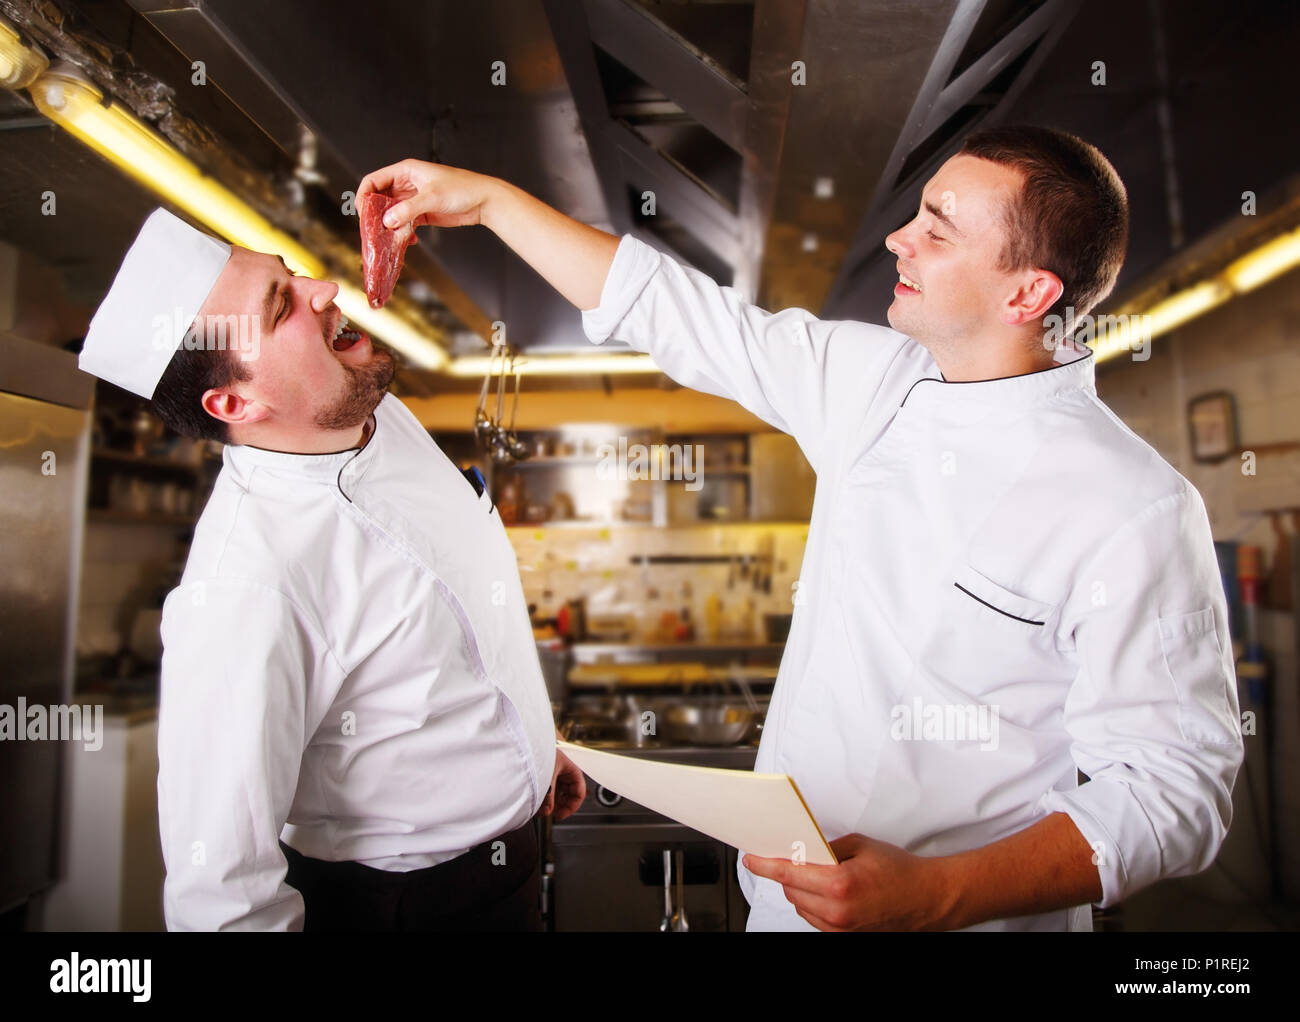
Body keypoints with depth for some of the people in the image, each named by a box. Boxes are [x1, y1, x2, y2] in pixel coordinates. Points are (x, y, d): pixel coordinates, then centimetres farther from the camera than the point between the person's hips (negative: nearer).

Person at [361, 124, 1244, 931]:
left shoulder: (1136, 510, -20)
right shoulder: (869, 377, -4)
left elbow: (1176, 787, -18)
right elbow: (674, 311, 1)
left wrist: (934, 894, -30)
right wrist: (487, 198, 4)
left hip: (959, 913, -5)